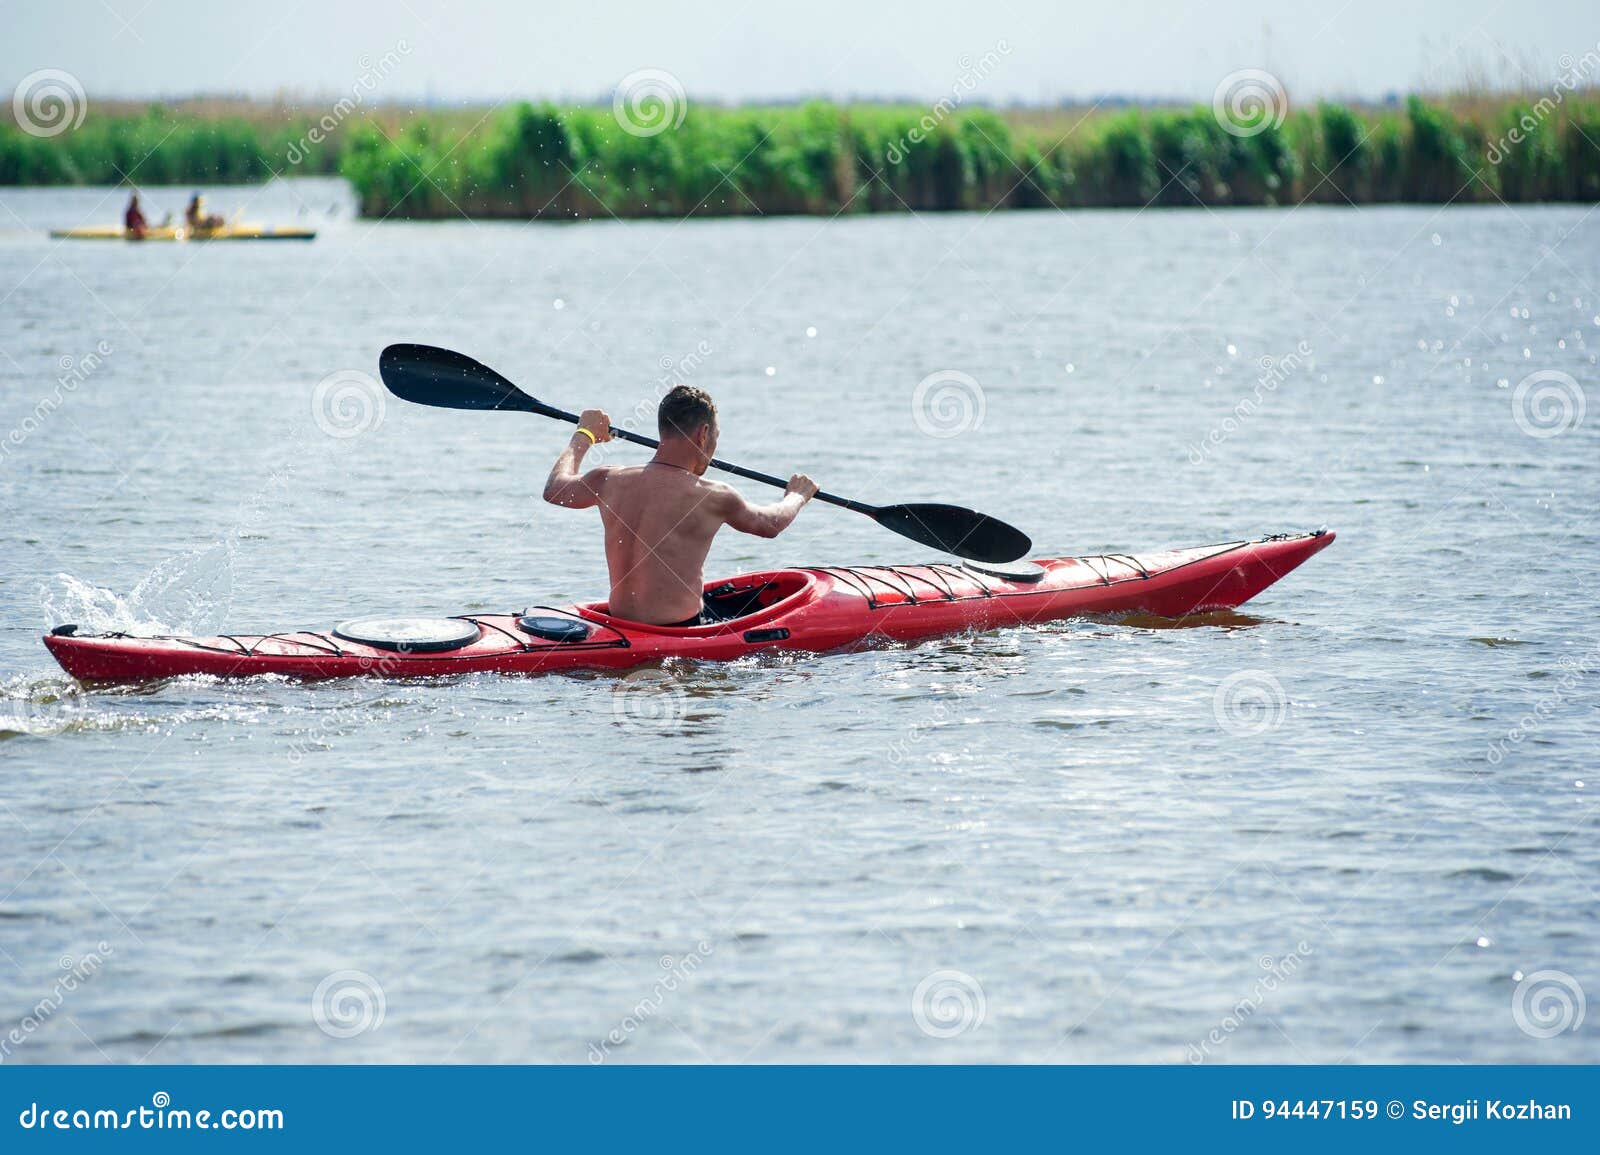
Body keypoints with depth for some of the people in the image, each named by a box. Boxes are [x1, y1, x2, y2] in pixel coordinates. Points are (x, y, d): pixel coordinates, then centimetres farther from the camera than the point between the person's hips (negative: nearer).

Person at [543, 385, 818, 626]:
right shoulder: (711, 498, -13)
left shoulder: (609, 481, -2)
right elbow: (771, 524, 7)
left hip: (618, 622, 7)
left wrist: (584, 436, 34)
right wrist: (797, 495, 29)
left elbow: (554, 489, 19)